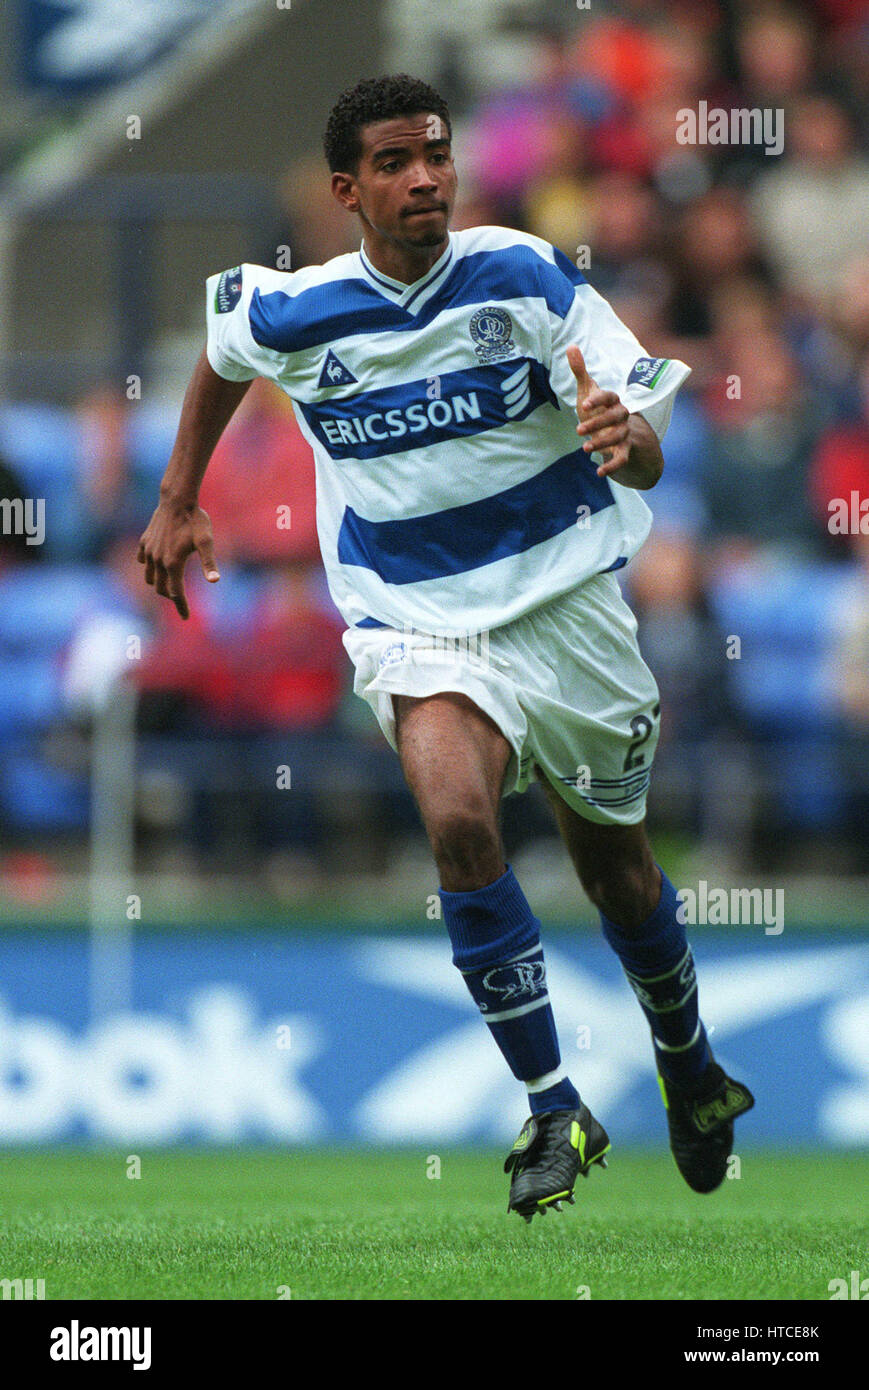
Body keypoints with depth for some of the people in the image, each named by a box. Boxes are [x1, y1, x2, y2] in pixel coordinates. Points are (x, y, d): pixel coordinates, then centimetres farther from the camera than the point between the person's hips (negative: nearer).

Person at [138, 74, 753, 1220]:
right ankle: (555, 1111, -20)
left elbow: (647, 455, -14)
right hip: (417, 621, -1)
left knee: (618, 868, 14)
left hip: (567, 603, 1)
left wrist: (623, 437, -37)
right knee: (458, 817, -28)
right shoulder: (292, 313, -9)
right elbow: (220, 360, 17)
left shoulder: (526, 278, -13)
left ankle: (690, 1067, 44)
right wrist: (178, 504, 18)